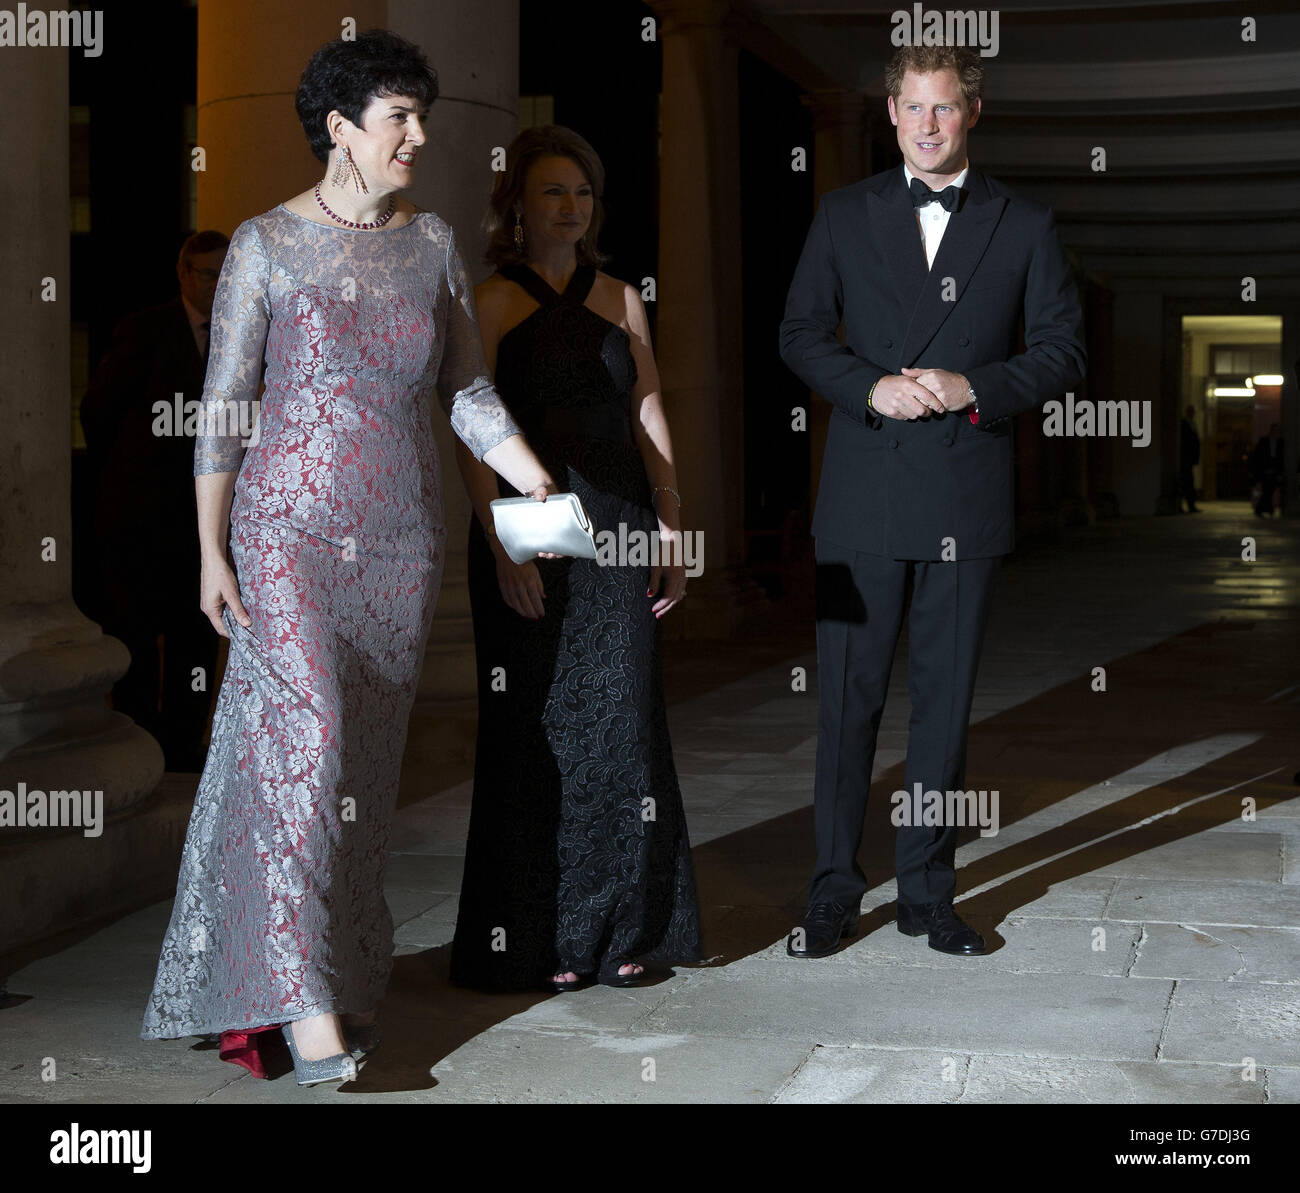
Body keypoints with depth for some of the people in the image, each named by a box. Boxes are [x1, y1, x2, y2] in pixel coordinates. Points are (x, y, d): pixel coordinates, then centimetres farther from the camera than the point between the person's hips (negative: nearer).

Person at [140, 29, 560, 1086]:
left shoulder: (435, 244, 8)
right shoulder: (266, 245, -3)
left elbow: (470, 396, 10)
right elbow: (223, 406, -2)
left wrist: (550, 494, -3)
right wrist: (211, 553, -6)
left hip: (404, 539, 4)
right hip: (290, 530, -4)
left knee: (368, 760, 7)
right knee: (304, 741, -13)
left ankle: (346, 966, 19)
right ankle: (306, 1001, -9)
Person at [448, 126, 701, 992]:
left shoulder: (620, 300, 13)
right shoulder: (491, 303, 0)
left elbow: (650, 418, 12)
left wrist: (670, 530, 5)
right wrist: (501, 546, -15)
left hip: (619, 530, 4)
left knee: (621, 721, 5)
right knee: (538, 728, 0)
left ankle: (619, 932, 16)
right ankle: (537, 942, 10)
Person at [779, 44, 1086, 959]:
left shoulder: (1024, 225, 7)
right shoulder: (845, 215, 10)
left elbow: (1064, 348, 6)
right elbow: (800, 334, 8)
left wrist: (975, 388, -10)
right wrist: (871, 388, -10)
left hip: (968, 494, 0)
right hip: (862, 495, 0)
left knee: (945, 697, 6)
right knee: (848, 694, 2)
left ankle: (928, 890, 17)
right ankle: (835, 889, 12)